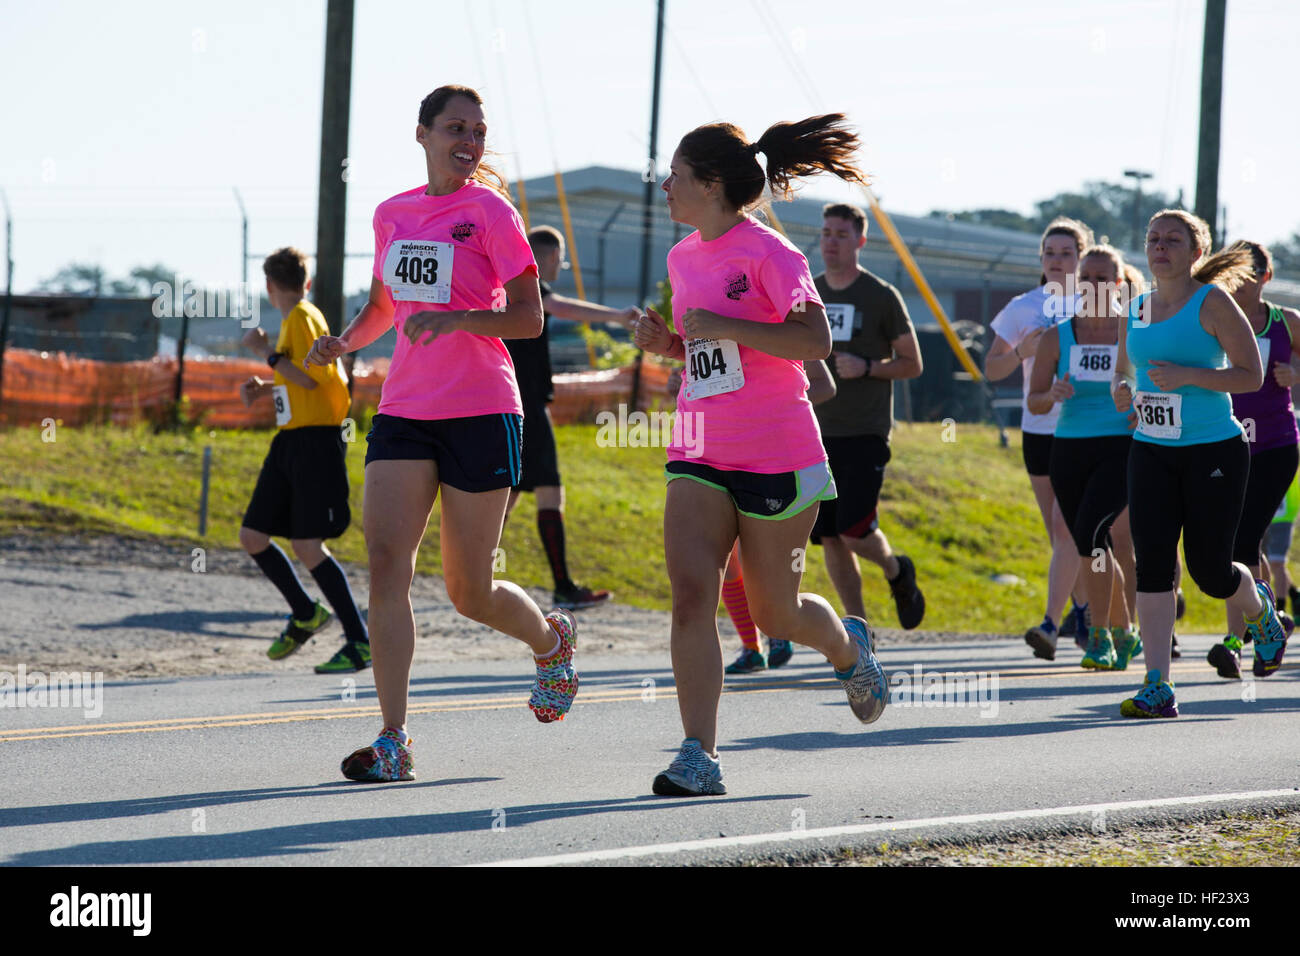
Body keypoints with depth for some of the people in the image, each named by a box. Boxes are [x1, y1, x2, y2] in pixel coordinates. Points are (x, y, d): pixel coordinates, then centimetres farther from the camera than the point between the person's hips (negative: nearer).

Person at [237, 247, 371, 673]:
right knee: (252, 536, 8)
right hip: (290, 442, 10)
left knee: (307, 545, -13)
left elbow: (309, 378, -20)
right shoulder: (294, 320, 18)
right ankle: (305, 614, 25)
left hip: (315, 441, -10)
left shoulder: (302, 318, -11)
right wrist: (265, 387, 16)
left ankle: (360, 642, -9)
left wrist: (267, 353, -13)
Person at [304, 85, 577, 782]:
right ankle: (393, 742, -14)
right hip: (403, 412, 4)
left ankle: (551, 639, 37)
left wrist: (457, 318, -24)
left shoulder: (489, 210, -4)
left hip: (481, 414, -4)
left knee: (469, 592, 2)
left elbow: (529, 318, -8)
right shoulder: (392, 214, 11)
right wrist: (343, 341, 5)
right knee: (385, 561, -14)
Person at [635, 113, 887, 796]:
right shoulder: (683, 257, 12)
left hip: (777, 457, -6)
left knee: (775, 613, 5)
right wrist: (664, 341, 6)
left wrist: (725, 327, -23)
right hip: (699, 457, 6)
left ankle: (848, 646, 40)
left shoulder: (767, 252, -11)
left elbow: (815, 342, -20)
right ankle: (699, 756, -16)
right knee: (690, 592, -14)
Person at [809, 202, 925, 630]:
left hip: (865, 433, -5)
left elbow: (912, 364, 0)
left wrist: (867, 367, -15)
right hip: (819, 431, 5)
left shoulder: (881, 297, -3)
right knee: (829, 538, 1)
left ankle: (895, 570, 17)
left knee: (854, 531, -15)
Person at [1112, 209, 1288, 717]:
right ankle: (1158, 688, -9)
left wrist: (1187, 376, -22)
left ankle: (1260, 609, 37)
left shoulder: (1212, 303, -7)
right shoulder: (1137, 309, 11)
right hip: (1151, 452, 5)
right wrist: (1122, 391, 1)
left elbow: (1251, 375, -10)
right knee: (1152, 562, -8)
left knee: (1209, 569, 1)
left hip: (1213, 451, -5)